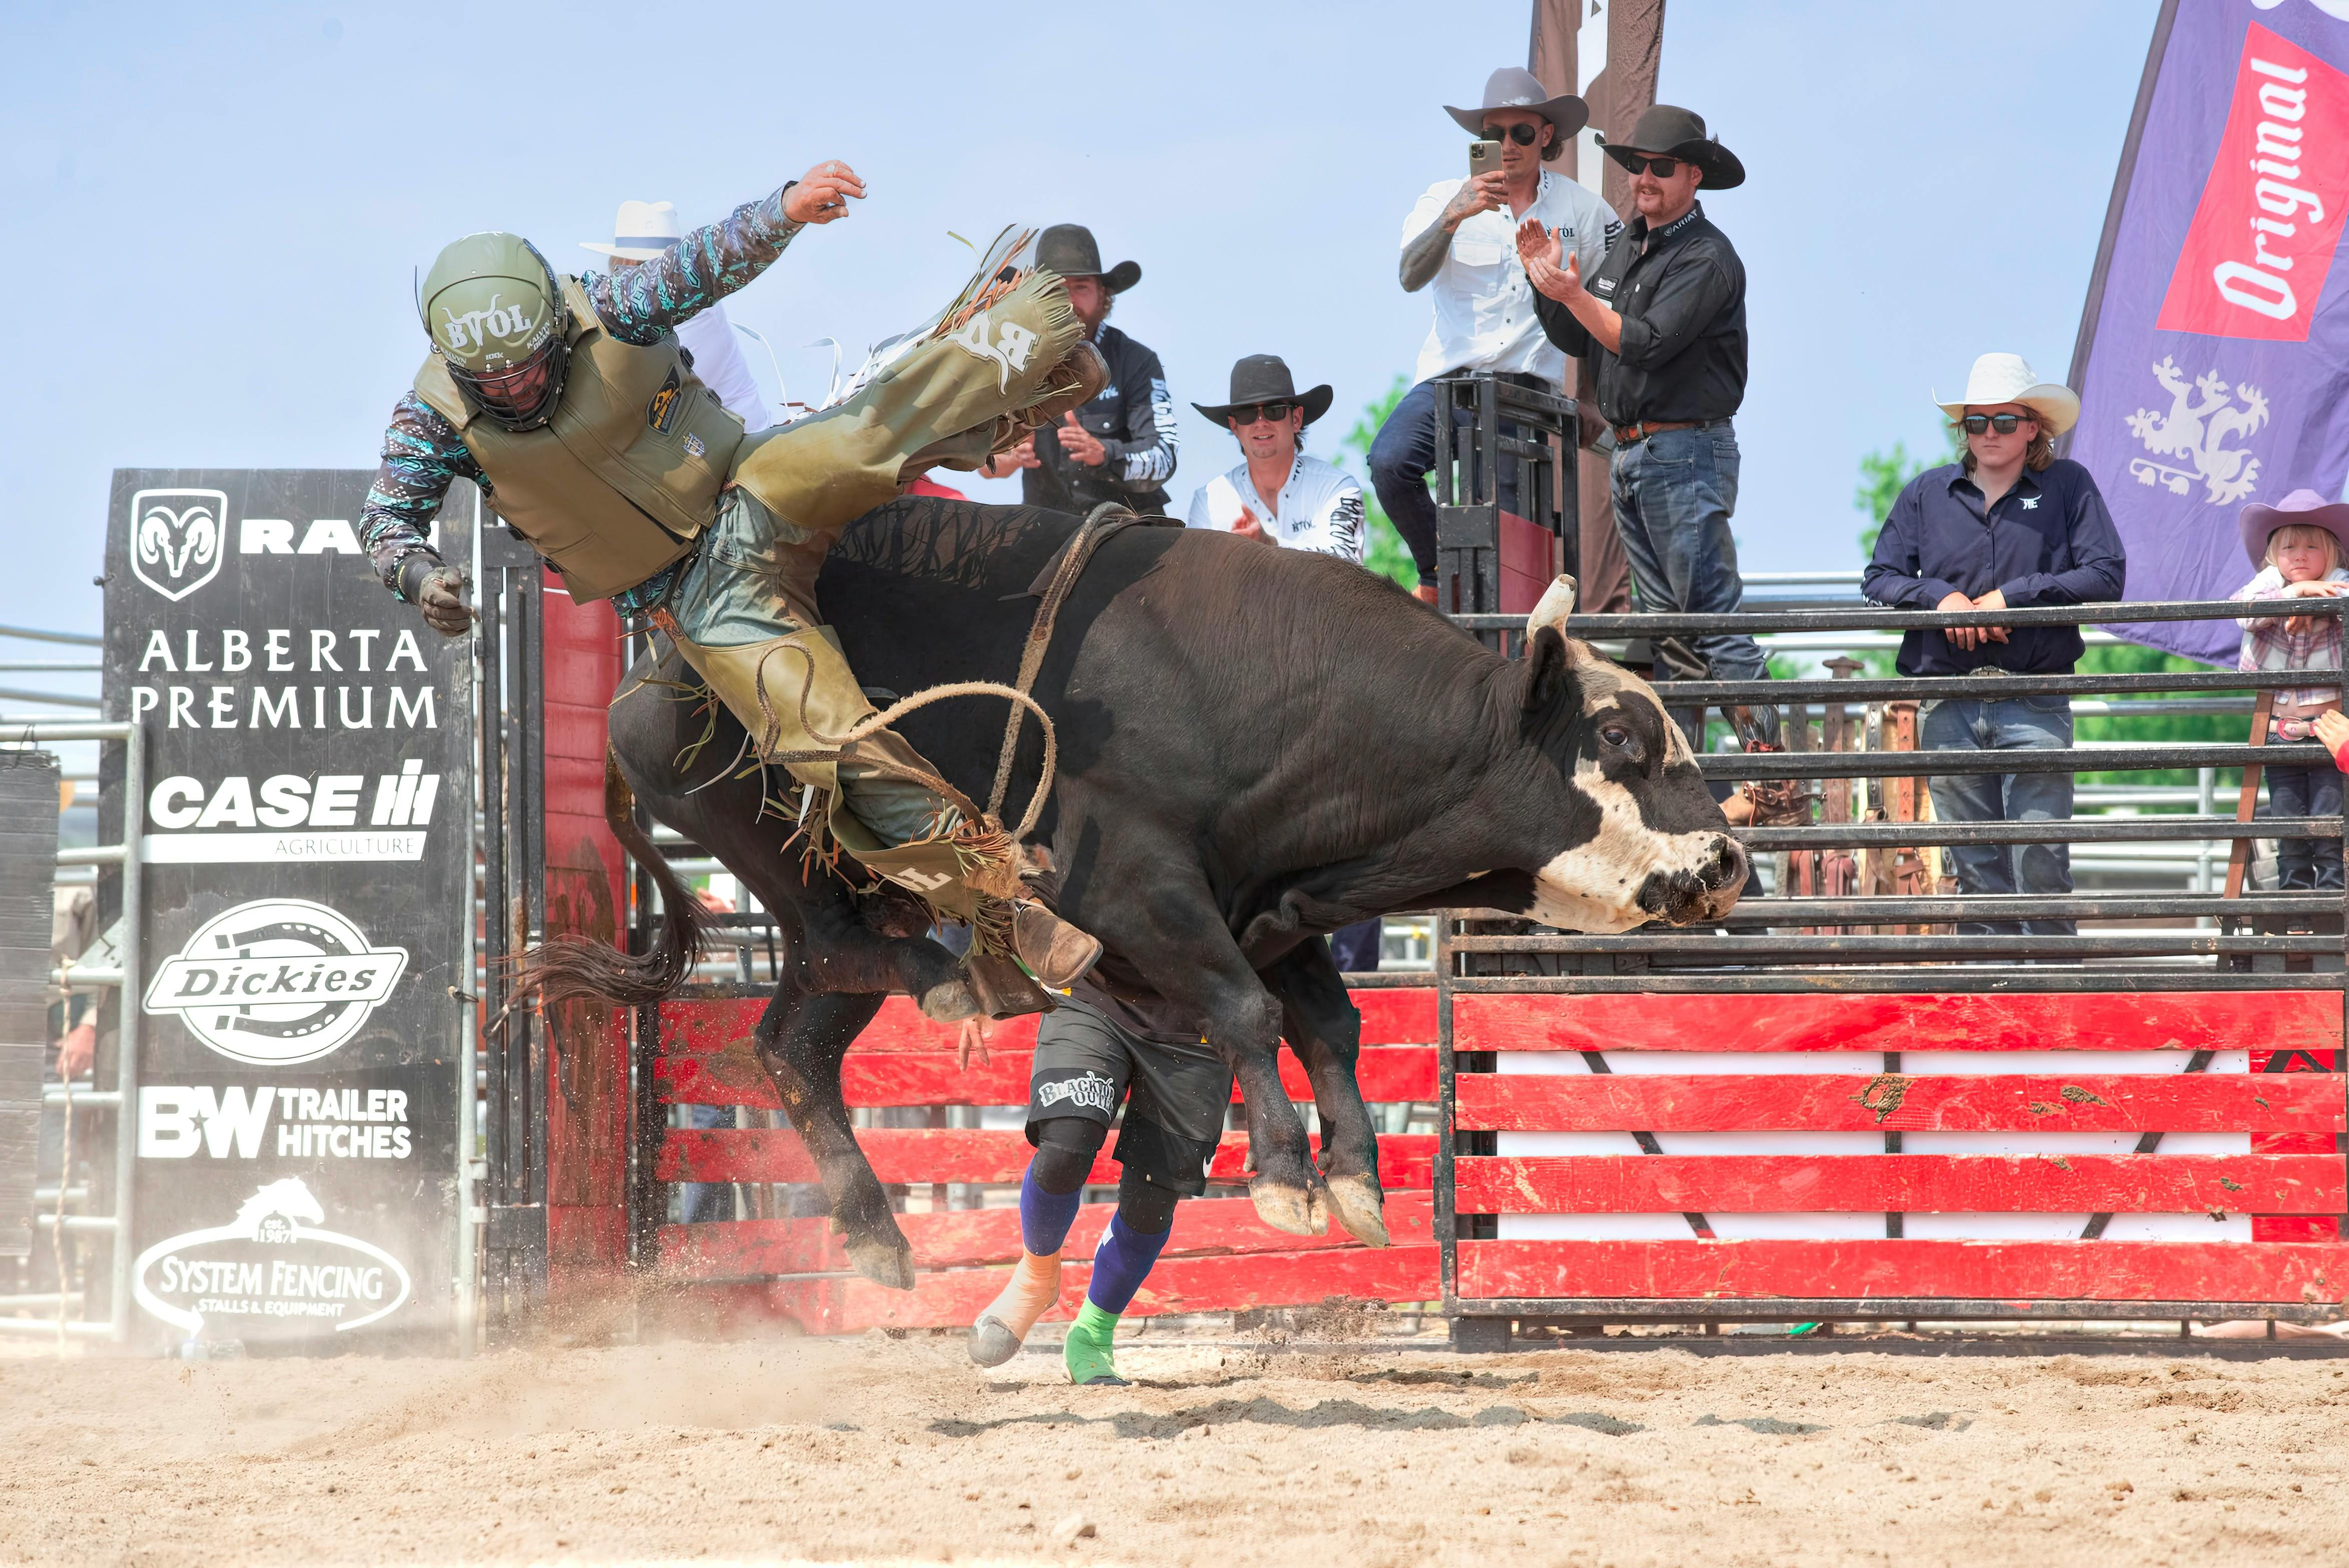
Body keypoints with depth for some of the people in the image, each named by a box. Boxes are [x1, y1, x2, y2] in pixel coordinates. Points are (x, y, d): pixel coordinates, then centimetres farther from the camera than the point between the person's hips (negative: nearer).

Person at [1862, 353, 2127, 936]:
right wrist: (1940, 597, -8)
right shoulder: (1927, 493, 13)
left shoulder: (2068, 486, 5)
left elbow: (2105, 576, -4)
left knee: (2040, 860, -10)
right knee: (1974, 866, 4)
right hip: (1951, 705, 3)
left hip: (2035, 705, -3)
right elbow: (1880, 579, 11)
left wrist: (2013, 596, -10)